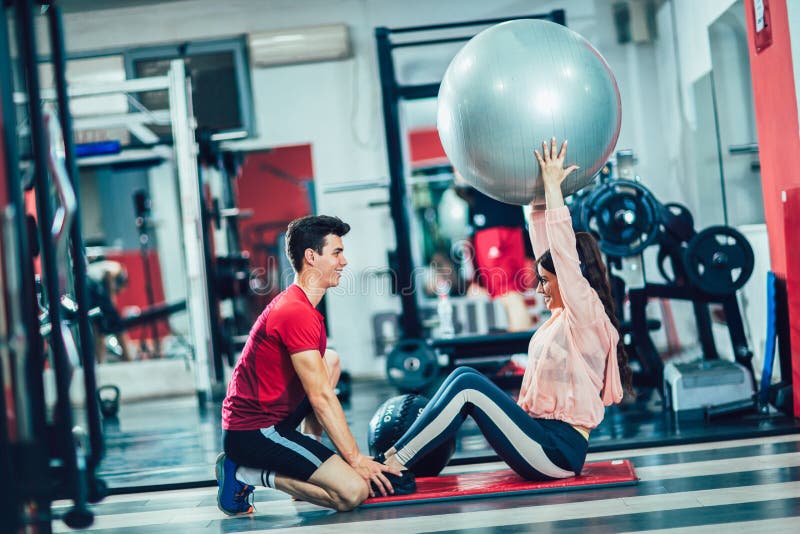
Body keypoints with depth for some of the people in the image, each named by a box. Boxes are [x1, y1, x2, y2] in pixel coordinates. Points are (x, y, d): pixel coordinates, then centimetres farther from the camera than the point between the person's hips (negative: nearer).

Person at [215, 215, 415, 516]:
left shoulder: (296, 305, 15)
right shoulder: (297, 313, -18)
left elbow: (318, 392, 21)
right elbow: (321, 398, -19)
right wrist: (356, 459, -15)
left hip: (271, 418, 11)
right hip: (254, 432, -11)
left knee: (331, 360, 25)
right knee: (354, 491, -19)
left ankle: (310, 464, 15)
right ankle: (248, 473, -8)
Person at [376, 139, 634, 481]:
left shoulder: (588, 317, -9)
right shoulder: (563, 317, 15)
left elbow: (563, 251, -15)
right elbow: (545, 250, 19)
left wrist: (553, 186, -11)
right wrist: (539, 194, 19)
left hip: (557, 450, -10)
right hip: (540, 432, 10)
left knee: (467, 387, -19)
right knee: (465, 376, 2)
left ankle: (391, 465, -17)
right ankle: (399, 459, -2)